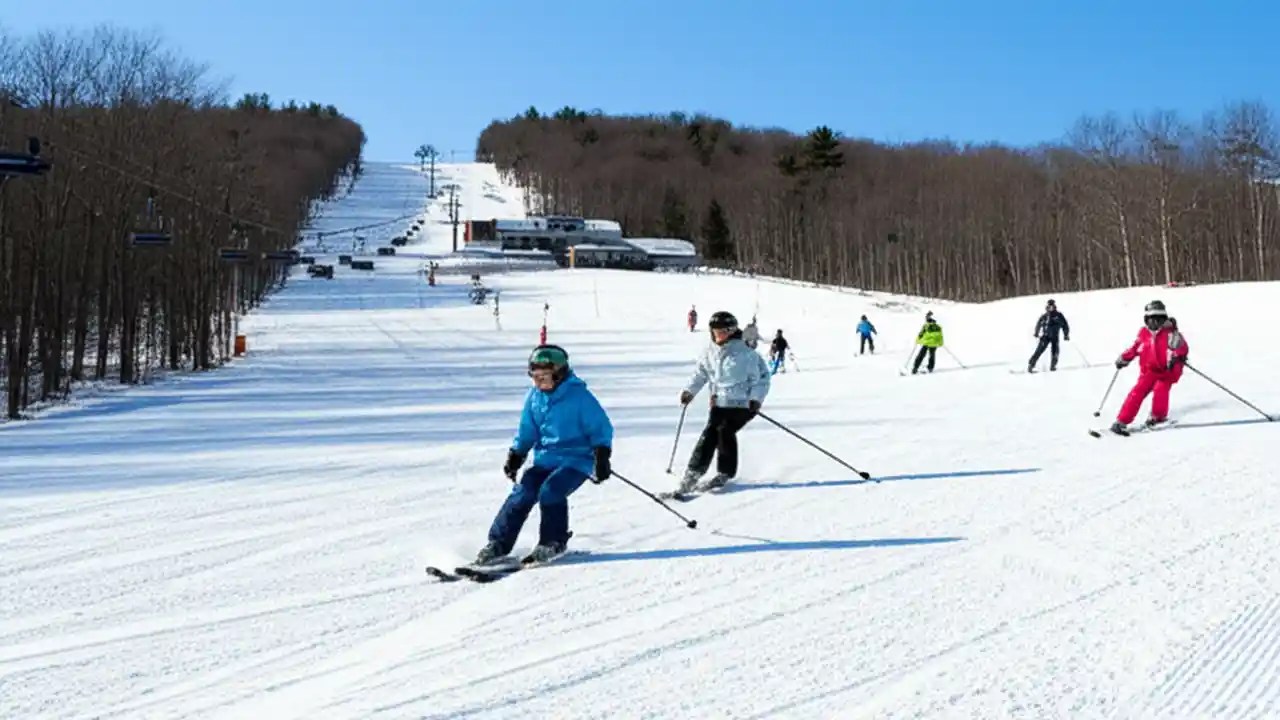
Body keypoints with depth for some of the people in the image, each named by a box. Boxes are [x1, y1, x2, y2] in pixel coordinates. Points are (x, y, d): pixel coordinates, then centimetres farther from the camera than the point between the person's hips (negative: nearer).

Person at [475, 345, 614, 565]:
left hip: (576, 460, -5)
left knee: (550, 492, -26)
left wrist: (601, 457, -14)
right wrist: (515, 455, 5)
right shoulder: (534, 396, 5)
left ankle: (553, 543, -4)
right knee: (522, 494, -13)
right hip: (544, 459, 5)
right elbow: (526, 431, 17)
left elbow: (601, 429, -6)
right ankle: (498, 544, -6)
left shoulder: (578, 396, -11)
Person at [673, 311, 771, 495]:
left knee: (725, 431, -17)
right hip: (719, 402, 5)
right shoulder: (710, 352, 4)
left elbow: (761, 375, -10)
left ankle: (725, 474, -2)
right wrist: (689, 391, 3)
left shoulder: (744, 353, -14)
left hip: (742, 403, -5)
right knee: (710, 433, -7)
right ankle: (693, 473, 0)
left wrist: (756, 398, -18)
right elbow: (701, 373, 16)